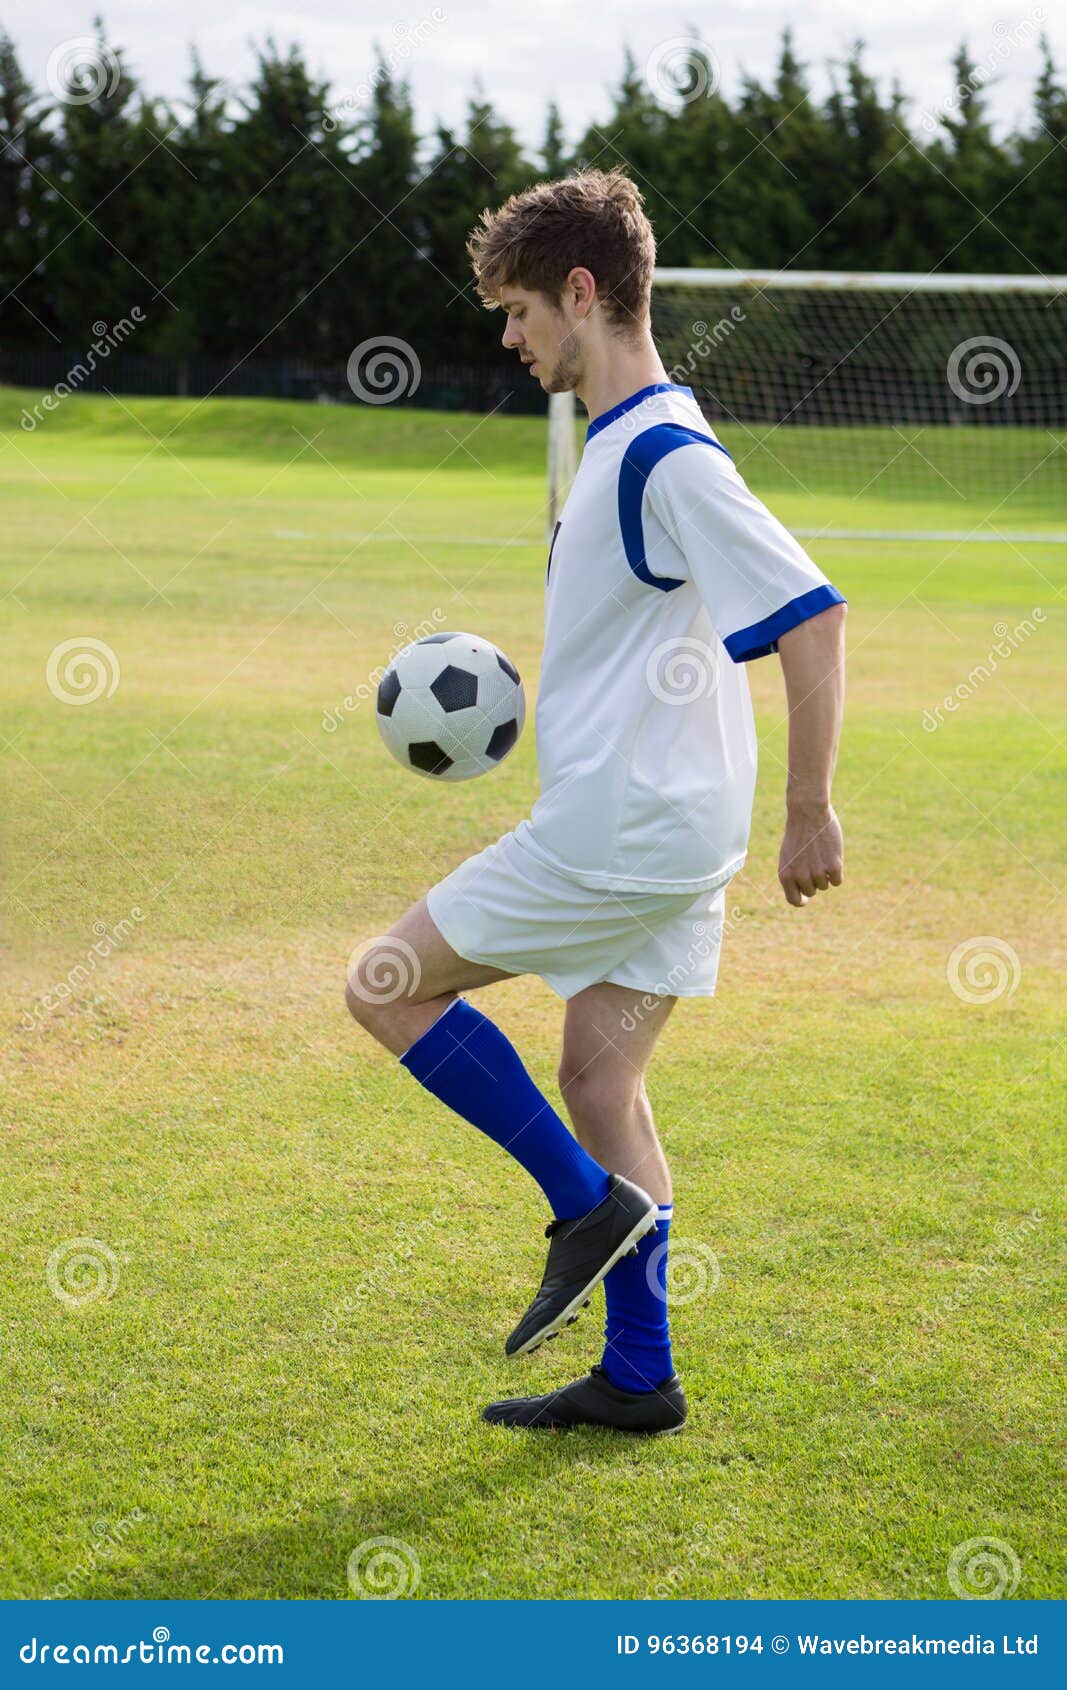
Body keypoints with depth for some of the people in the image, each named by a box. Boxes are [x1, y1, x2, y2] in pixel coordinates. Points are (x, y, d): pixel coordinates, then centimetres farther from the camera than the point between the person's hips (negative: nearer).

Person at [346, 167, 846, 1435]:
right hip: (665, 832, 10)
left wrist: (810, 809, -21)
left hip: (622, 832, -10)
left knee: (387, 987, -1)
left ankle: (590, 1203, 1)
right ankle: (637, 1378, 17)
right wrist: (528, 700, 21)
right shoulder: (621, 445, 14)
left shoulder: (664, 453, -18)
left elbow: (810, 614, -23)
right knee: (599, 1081, 13)